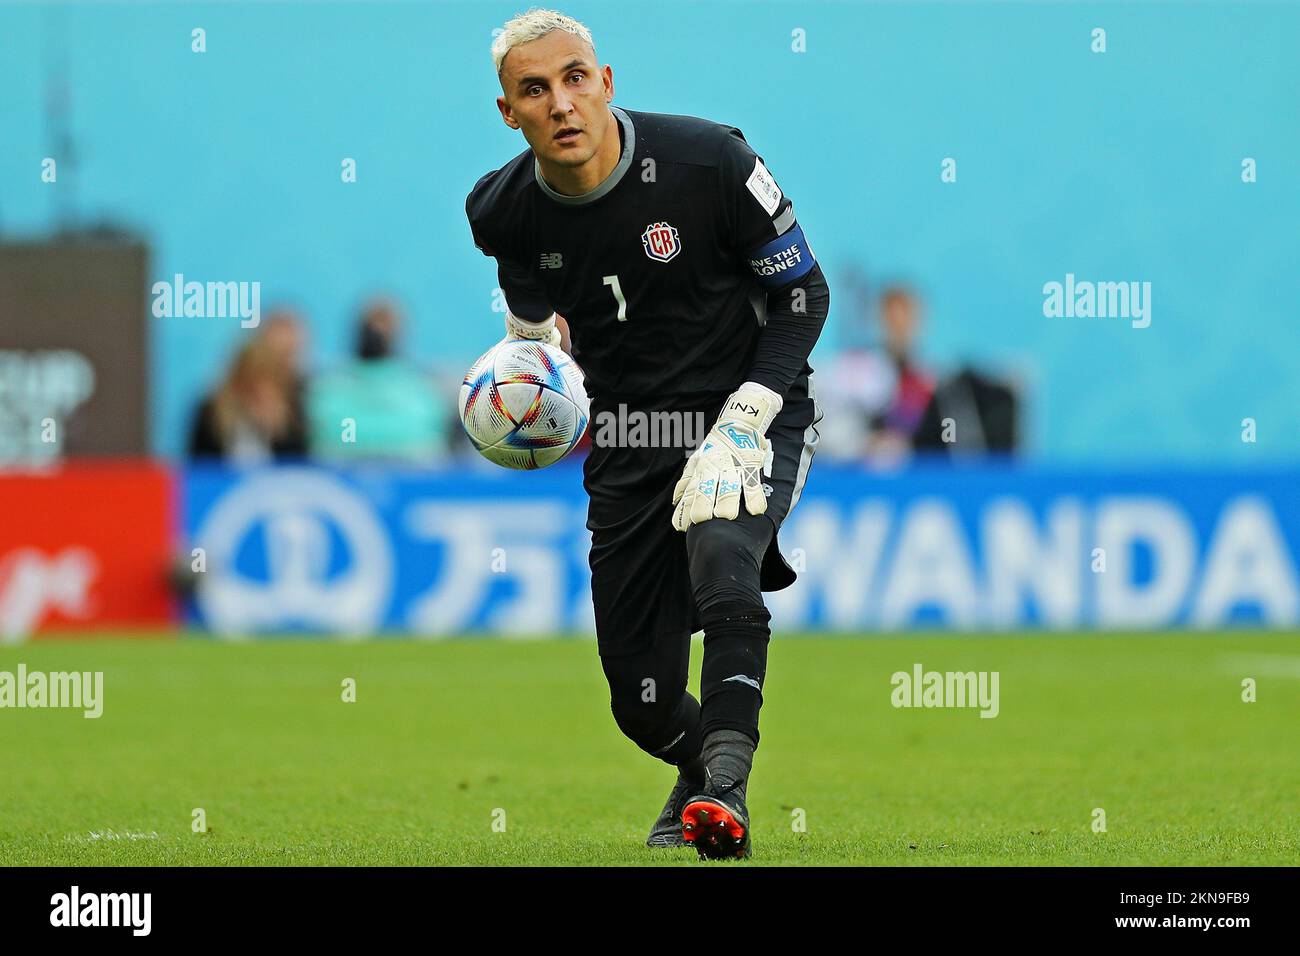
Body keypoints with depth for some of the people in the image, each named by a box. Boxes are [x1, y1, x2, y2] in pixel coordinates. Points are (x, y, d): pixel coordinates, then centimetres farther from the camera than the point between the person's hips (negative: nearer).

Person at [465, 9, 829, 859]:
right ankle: (700, 764, 38)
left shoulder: (707, 161, -17)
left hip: (750, 414, -4)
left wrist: (741, 426, -17)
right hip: (627, 451, 4)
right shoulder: (504, 212, -5)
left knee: (721, 559, -37)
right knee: (643, 704, 3)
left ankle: (725, 789, -38)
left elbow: (804, 293, -8)